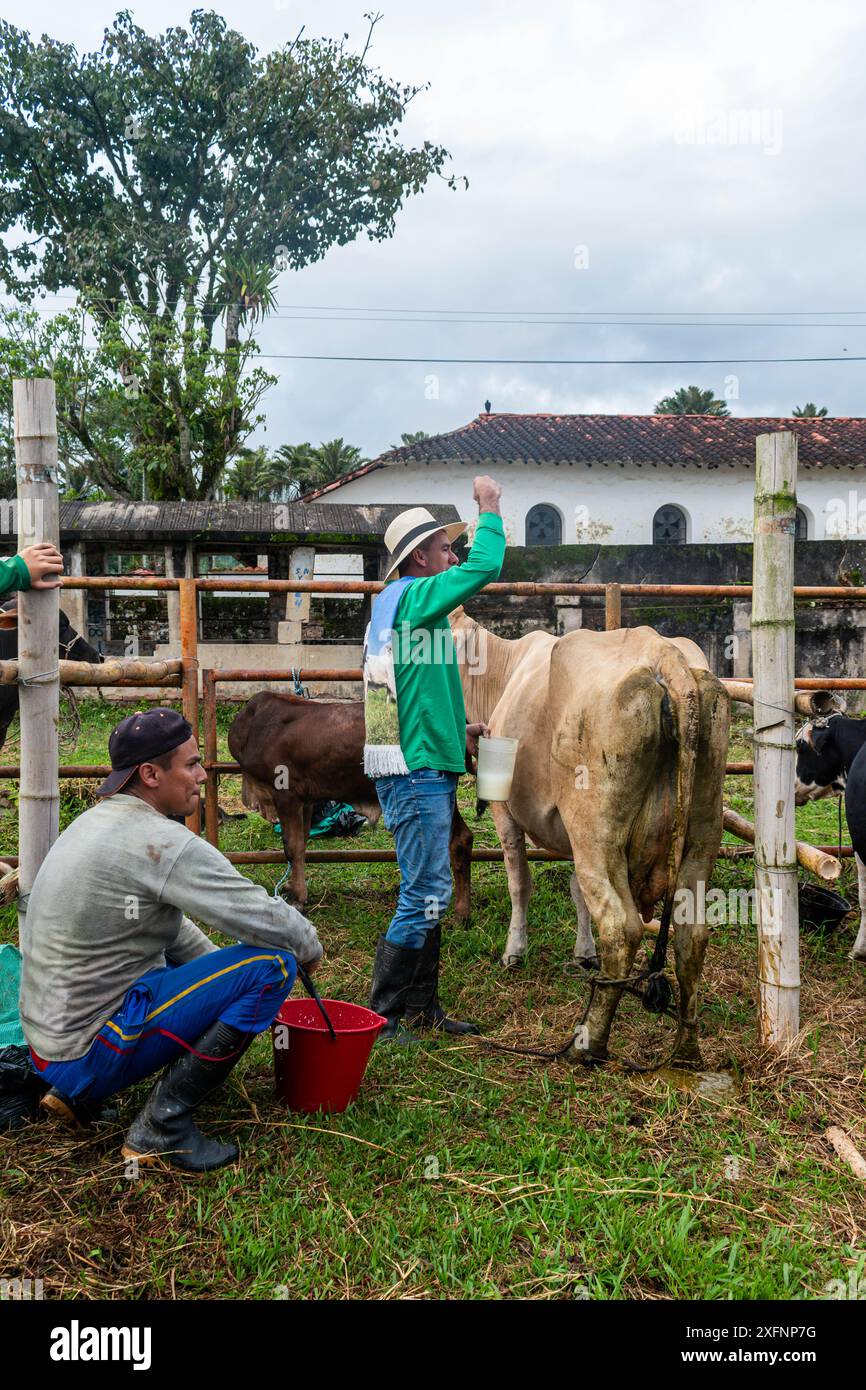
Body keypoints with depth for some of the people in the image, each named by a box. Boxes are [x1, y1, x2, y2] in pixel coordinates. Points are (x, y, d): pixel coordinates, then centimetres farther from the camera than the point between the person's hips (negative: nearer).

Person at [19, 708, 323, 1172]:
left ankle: (78, 1094, 18)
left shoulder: (95, 822, 10)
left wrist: (225, 974, 19)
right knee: (272, 964, -14)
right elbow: (265, 918, -19)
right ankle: (162, 1125, -7)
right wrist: (310, 947, 2)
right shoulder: (160, 841, -21)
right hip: (90, 1050, -10)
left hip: (48, 1032, 10)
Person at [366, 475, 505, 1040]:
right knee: (426, 895, -6)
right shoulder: (410, 597, -11)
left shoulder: (401, 604, 19)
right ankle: (381, 1016, 3)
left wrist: (456, 729, 16)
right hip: (415, 768, -10)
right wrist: (489, 509, -3)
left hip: (426, 766, 10)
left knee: (429, 892, 15)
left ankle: (422, 1008, 24)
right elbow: (485, 567, -17)